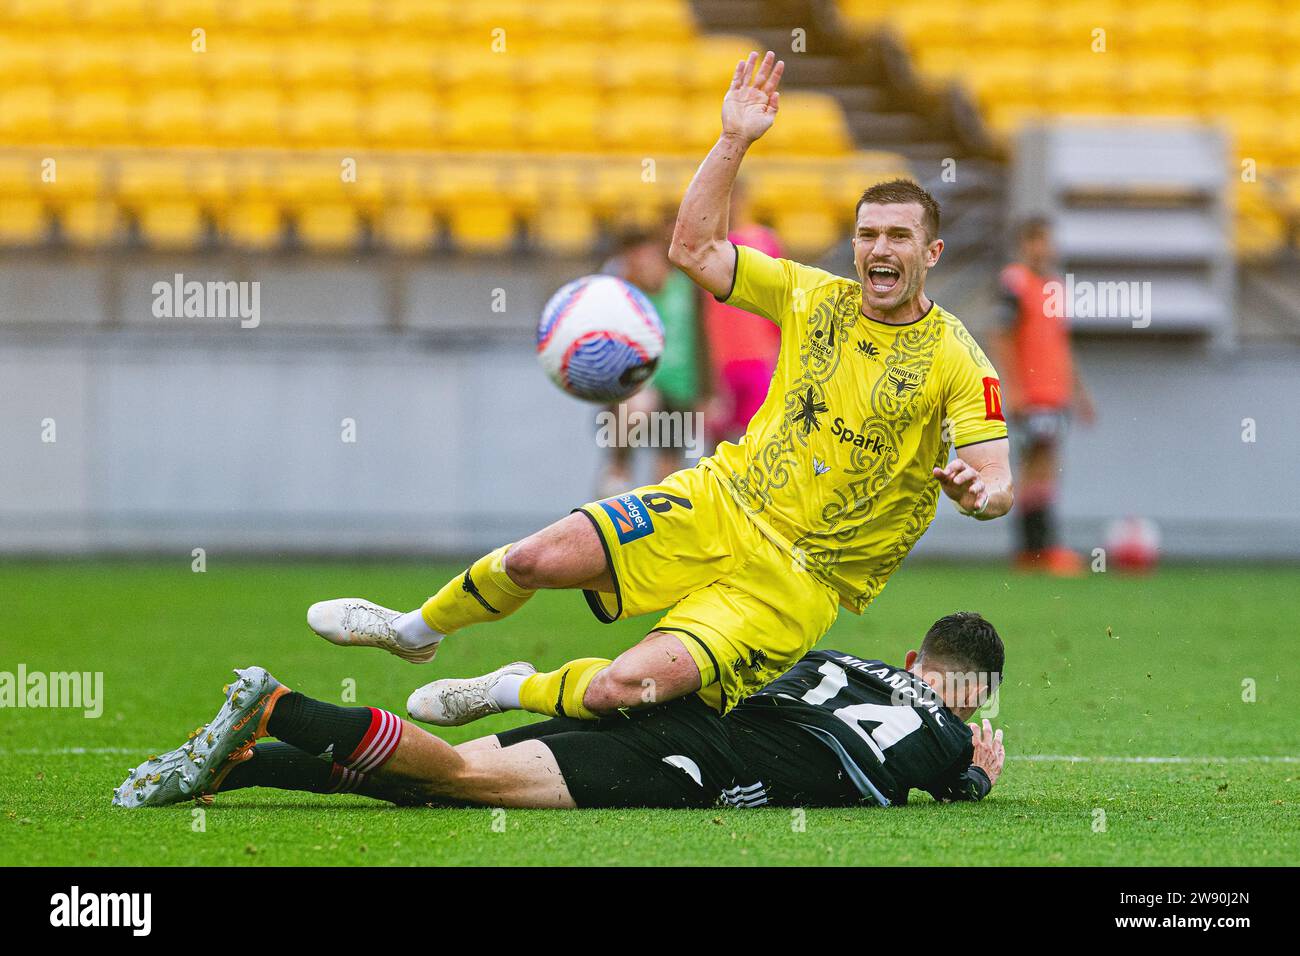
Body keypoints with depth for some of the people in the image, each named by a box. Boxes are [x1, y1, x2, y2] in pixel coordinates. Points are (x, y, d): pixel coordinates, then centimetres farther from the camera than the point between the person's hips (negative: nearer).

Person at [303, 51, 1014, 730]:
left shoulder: (955, 360, -7)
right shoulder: (814, 296, 6)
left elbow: (998, 481, -11)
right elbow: (693, 249, 8)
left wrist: (978, 492, -35)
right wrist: (734, 141, -1)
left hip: (802, 575, -4)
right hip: (721, 501, 4)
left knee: (629, 686, -23)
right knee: (541, 556, -14)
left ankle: (508, 692, 10)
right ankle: (416, 630, 18)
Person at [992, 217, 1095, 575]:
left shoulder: (1054, 287, 18)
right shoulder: (1014, 282, -7)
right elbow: (1001, 339, -12)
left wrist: (1078, 391, 24)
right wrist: (1012, 387, -19)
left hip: (1056, 395, 8)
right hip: (1028, 395, -8)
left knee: (1034, 470, 10)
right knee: (1044, 462, -17)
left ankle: (1028, 550, 13)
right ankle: (1049, 547, -23)